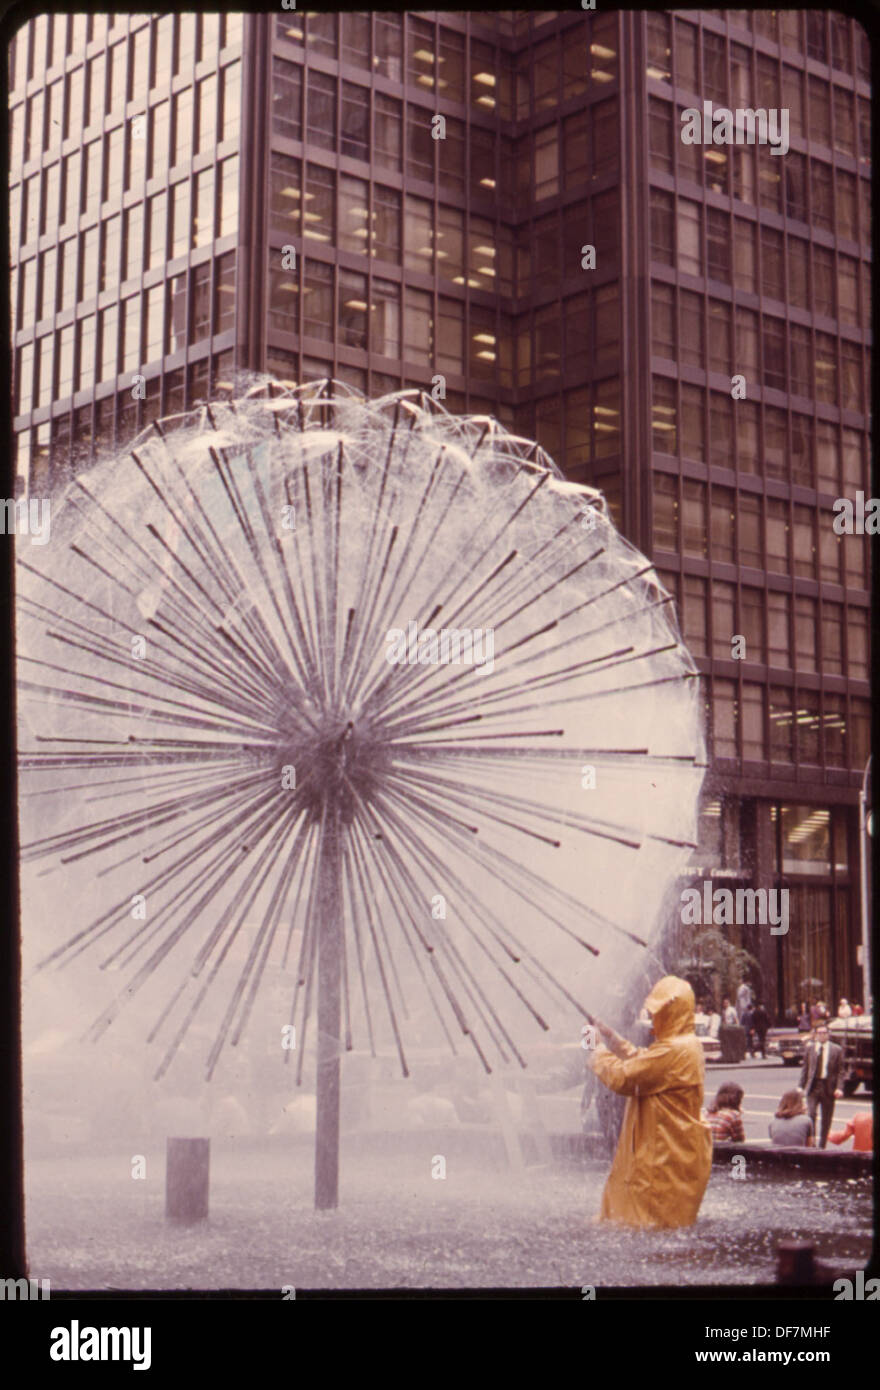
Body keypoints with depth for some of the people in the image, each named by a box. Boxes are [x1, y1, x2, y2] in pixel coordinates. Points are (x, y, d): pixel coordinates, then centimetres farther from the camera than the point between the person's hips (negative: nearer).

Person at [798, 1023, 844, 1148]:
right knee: (810, 1114, -12)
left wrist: (839, 1088, -11)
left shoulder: (837, 1050, 2)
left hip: (828, 1088, 0)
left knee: (826, 1120, 7)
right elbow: (805, 1068, 9)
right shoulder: (809, 1048, 6)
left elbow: (840, 1071, 0)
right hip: (813, 1086, 0)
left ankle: (822, 1146, 18)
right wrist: (801, 1086, 3)